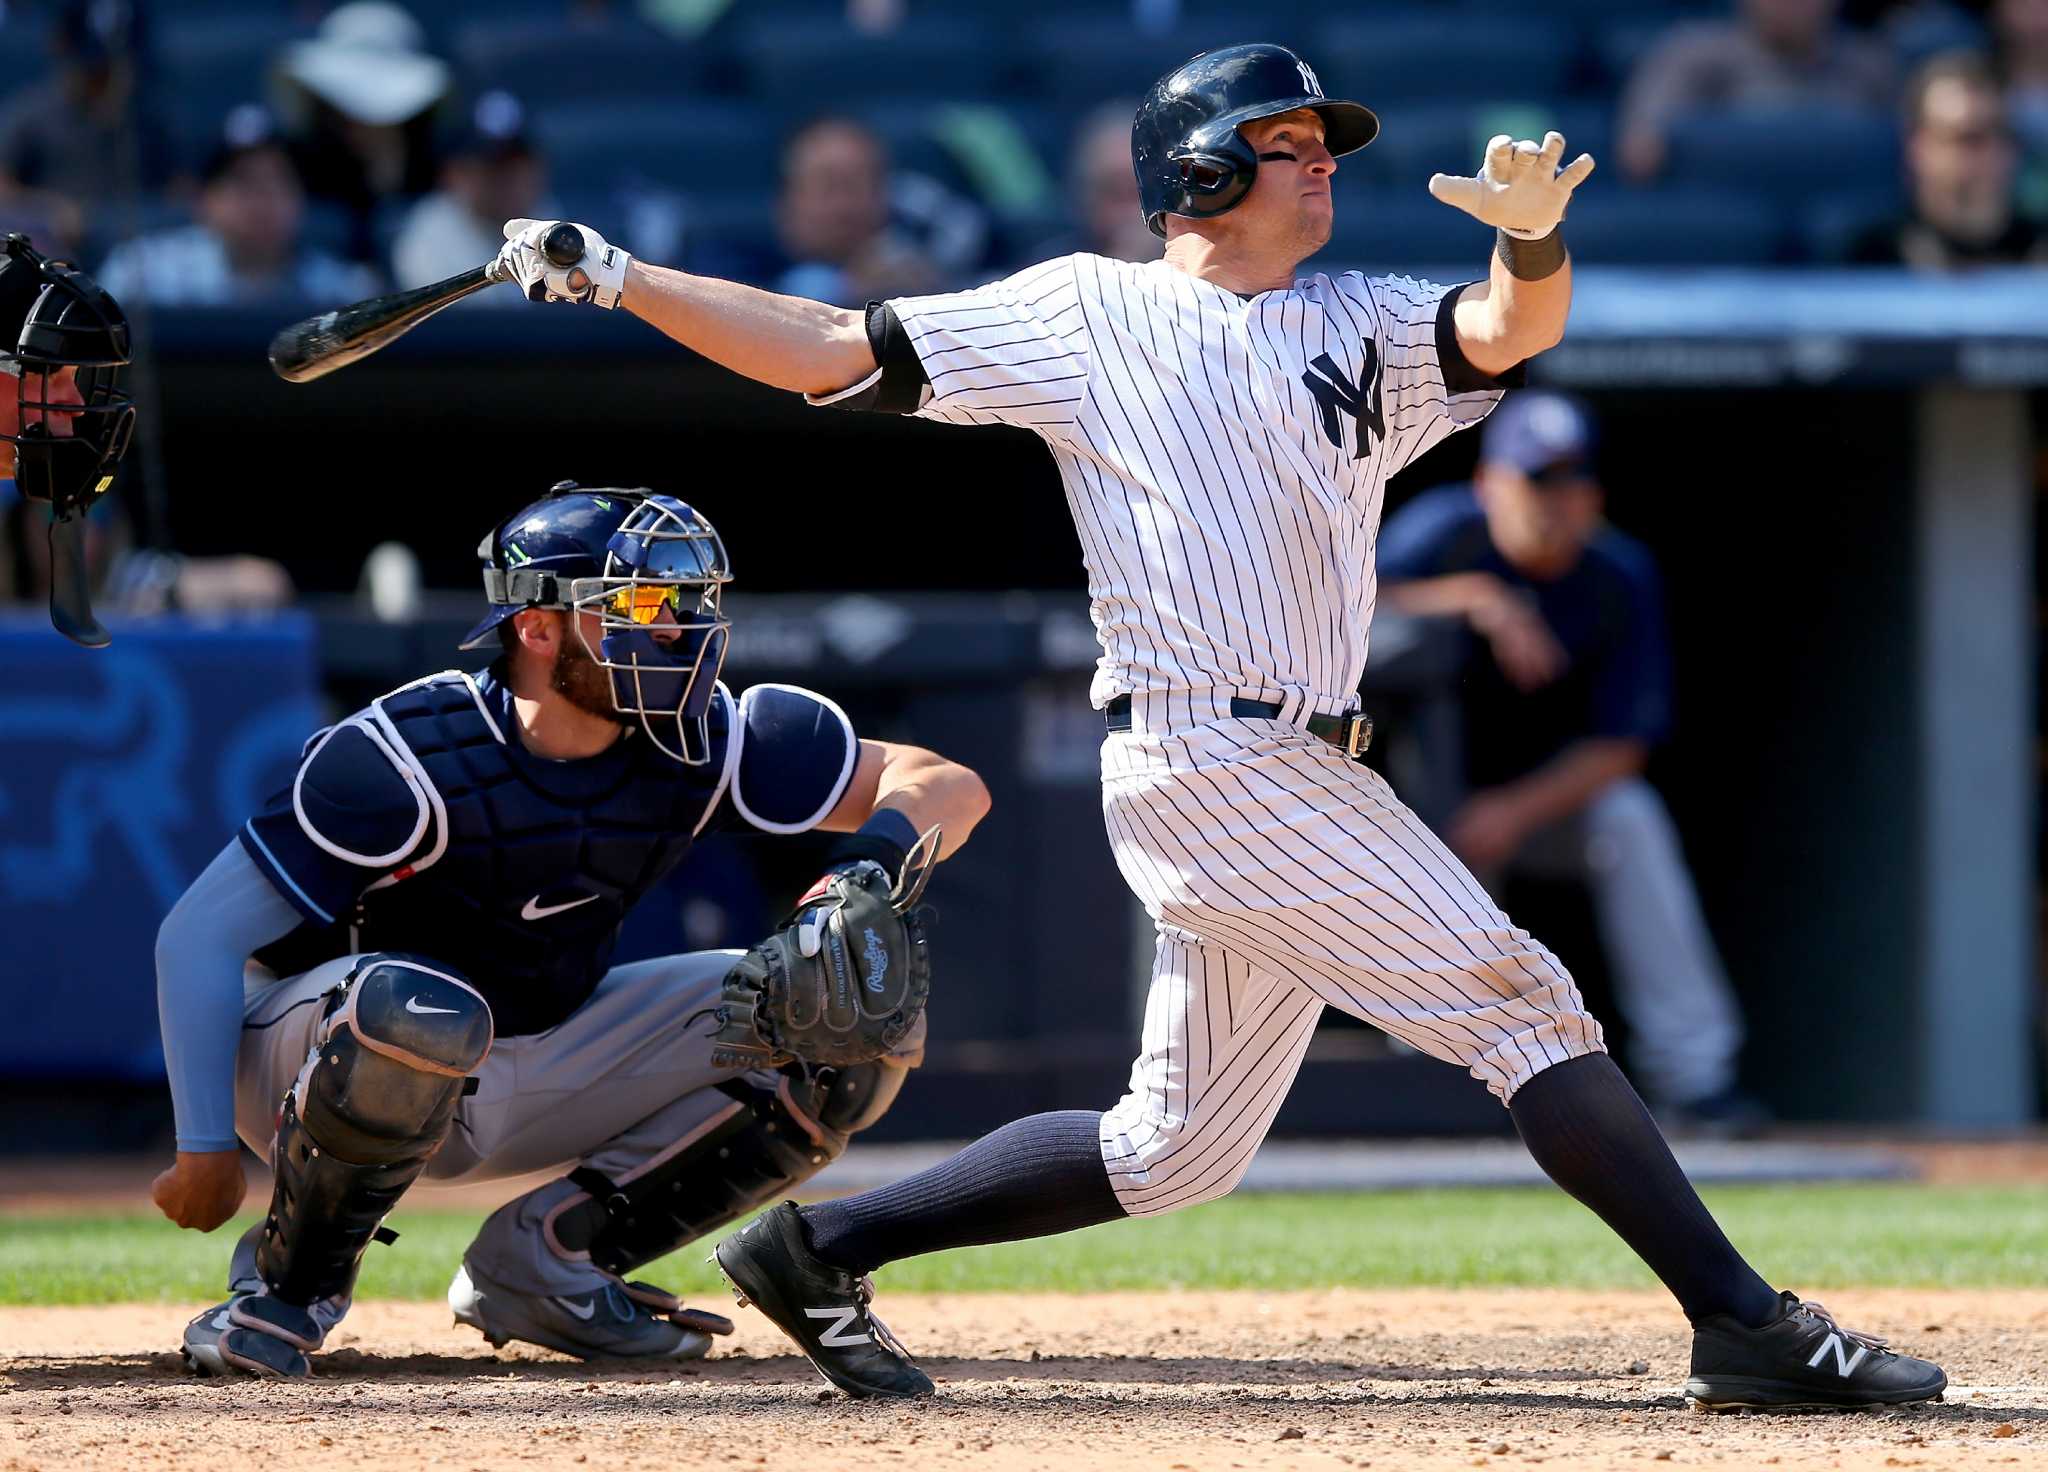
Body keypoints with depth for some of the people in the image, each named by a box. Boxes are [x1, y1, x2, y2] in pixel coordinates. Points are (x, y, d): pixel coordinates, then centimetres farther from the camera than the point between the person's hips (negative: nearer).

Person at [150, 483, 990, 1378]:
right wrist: (205, 1151, -29)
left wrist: (879, 854, -31)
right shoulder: (407, 760, -25)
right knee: (417, 1006, -42)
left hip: (527, 1083, 6)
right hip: (311, 1057, -6)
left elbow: (948, 789, -8)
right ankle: (290, 1277, -15)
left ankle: (547, 1254, 1)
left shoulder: (702, 742, -11)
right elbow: (199, 936, -23)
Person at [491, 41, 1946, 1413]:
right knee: (1524, 1004, -11)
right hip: (1214, 764, -7)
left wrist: (1532, 234, -26)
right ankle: (1745, 1323, -12)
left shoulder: (1363, 325, 17)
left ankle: (824, 1249, 20)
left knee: (1175, 1147, 12)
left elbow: (1510, 331, -3)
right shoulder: (1089, 313, 3)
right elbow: (834, 353, 5)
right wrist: (617, 280, -3)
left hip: (1297, 777, 7)